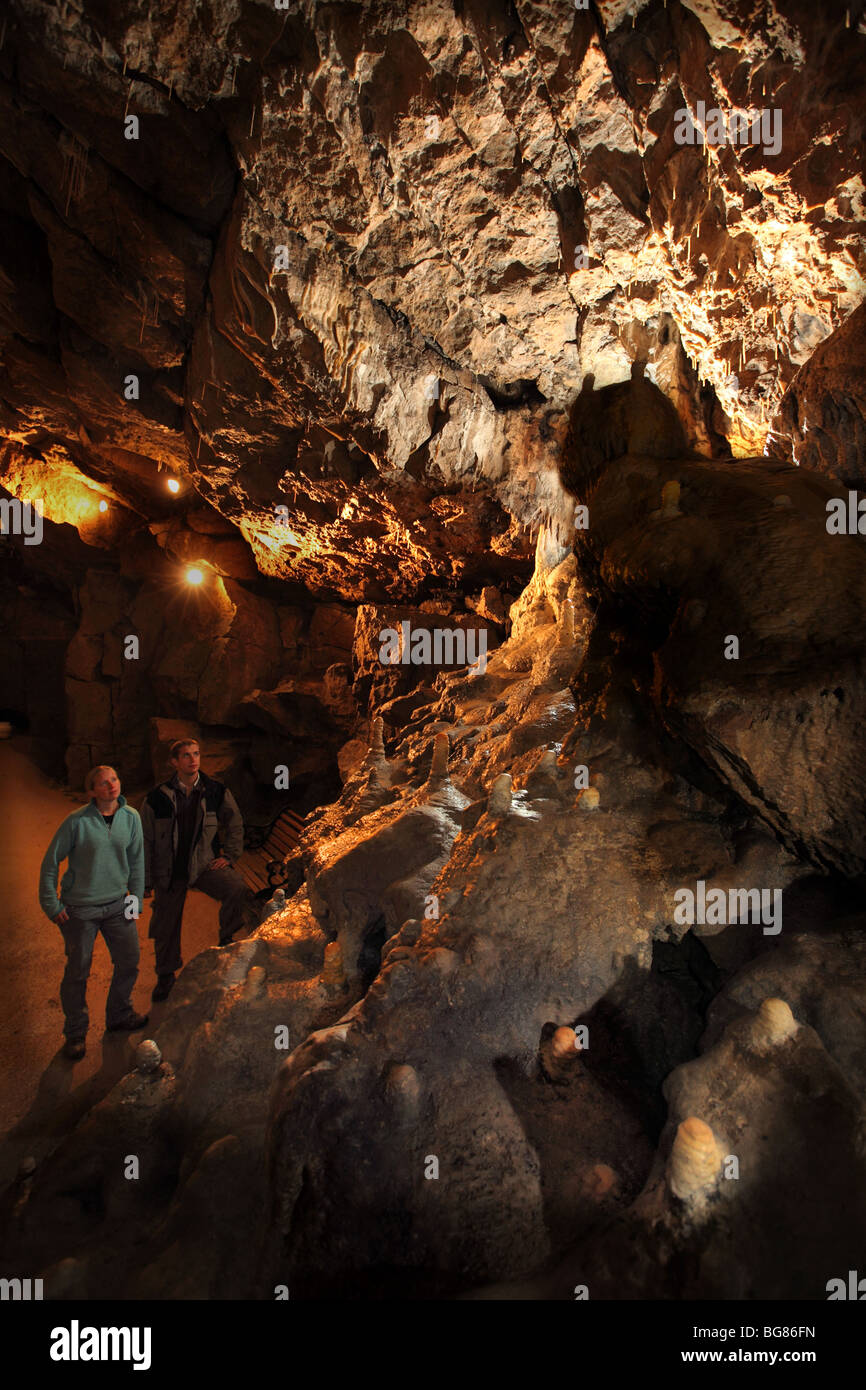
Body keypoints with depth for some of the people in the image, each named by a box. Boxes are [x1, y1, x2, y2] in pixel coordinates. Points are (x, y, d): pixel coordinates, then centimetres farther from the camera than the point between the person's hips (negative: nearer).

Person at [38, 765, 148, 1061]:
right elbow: (50, 862, -7)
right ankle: (75, 1033, 26)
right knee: (78, 972, 7)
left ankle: (119, 1016, 38)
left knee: (129, 962, 13)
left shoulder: (131, 818, -4)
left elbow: (136, 861, 7)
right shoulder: (77, 822, -17)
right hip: (80, 909, -4)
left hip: (117, 904, 4)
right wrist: (51, 905, -6)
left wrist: (136, 900, 8)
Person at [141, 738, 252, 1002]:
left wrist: (229, 856, 2)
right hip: (169, 871, 0)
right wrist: (145, 881, 2)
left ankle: (226, 941, -3)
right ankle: (165, 977, 37)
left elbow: (235, 824, 12)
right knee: (166, 929, 11)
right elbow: (145, 841, 1)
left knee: (237, 889, -27)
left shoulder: (216, 791, -4)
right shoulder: (157, 797, -7)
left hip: (205, 864, 0)